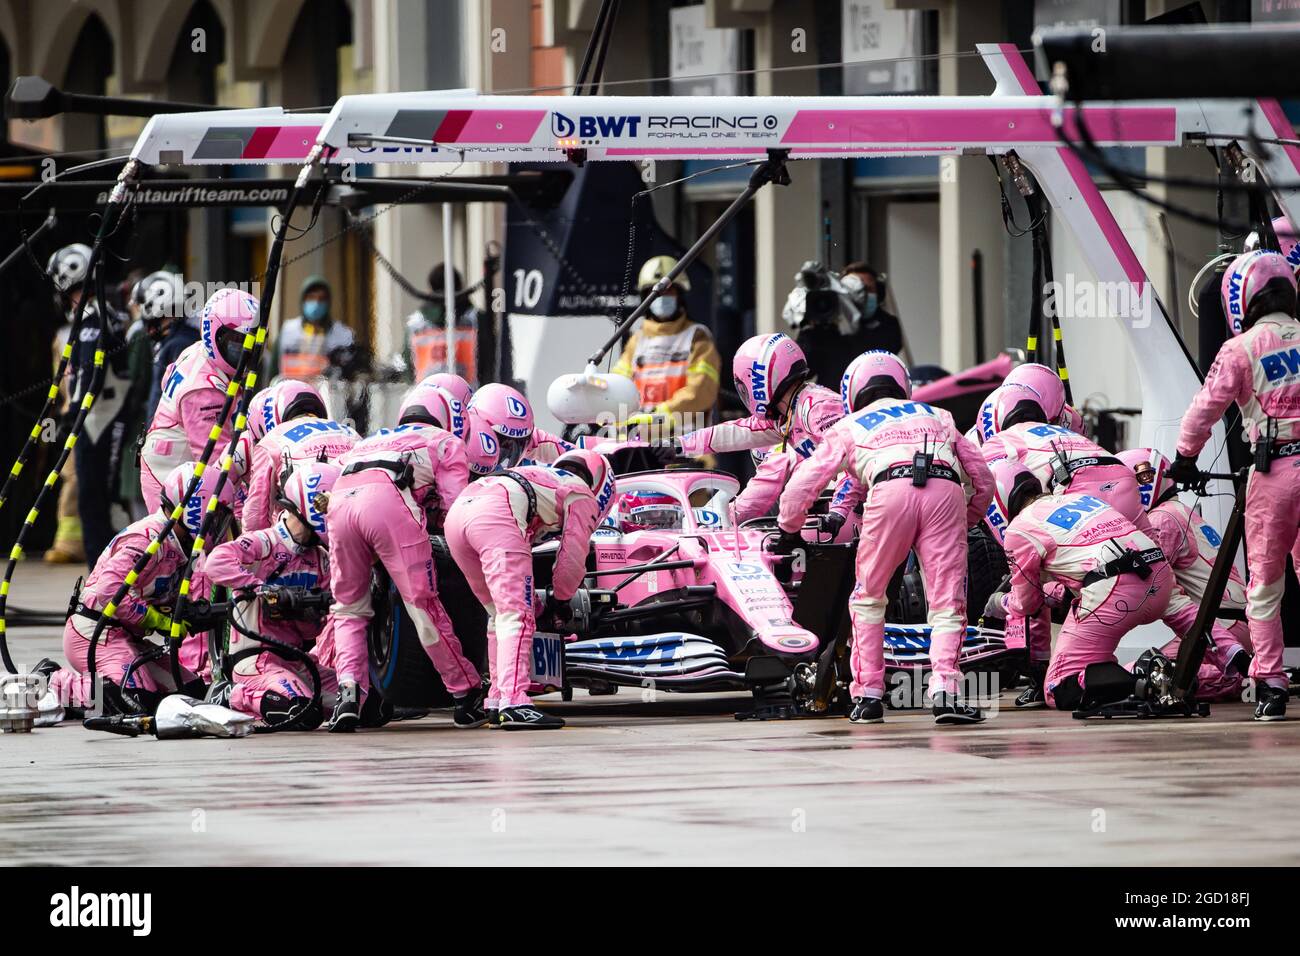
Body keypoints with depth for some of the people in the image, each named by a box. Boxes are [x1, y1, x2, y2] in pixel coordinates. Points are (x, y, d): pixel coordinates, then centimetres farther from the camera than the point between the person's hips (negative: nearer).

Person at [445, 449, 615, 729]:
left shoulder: (538, 477, 42)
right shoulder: (581, 494, 22)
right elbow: (573, 556, 17)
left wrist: (532, 602, 51)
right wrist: (560, 598, 33)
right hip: (495, 516, -8)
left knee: (500, 614, 20)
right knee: (517, 618, -10)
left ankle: (497, 704, 20)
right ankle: (513, 704, -24)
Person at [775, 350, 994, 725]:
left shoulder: (849, 427, 31)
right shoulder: (937, 417, 37)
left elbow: (800, 487, 28)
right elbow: (983, 480, 35)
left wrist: (788, 532, 45)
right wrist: (967, 522, 52)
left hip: (891, 489, -1)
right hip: (946, 488, 1)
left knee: (869, 597, 18)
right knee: (947, 601, 2)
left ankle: (868, 694, 15)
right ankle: (945, 689, -17)